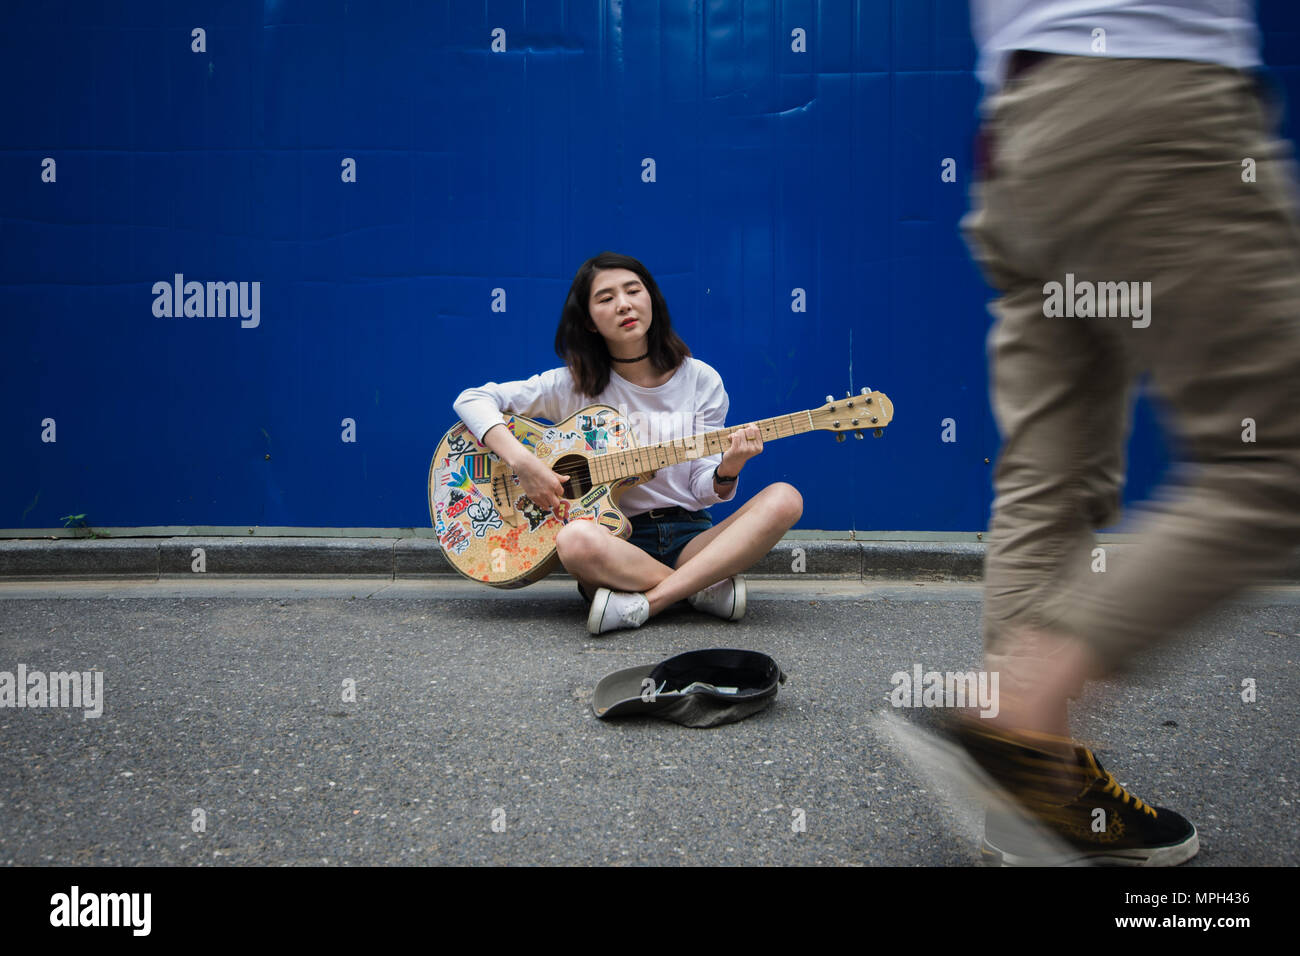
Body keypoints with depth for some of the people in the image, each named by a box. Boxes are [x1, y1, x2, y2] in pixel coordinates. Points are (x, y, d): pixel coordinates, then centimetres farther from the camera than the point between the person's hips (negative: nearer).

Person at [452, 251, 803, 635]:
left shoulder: (700, 381, 6)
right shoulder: (576, 386, 2)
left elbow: (704, 490, 4)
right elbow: (472, 399, -1)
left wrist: (727, 472, -20)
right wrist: (522, 461, -17)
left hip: (689, 536, 2)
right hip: (617, 537, -2)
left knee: (784, 499, -24)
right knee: (575, 539, -38)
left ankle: (644, 602, -28)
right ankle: (708, 588, -19)